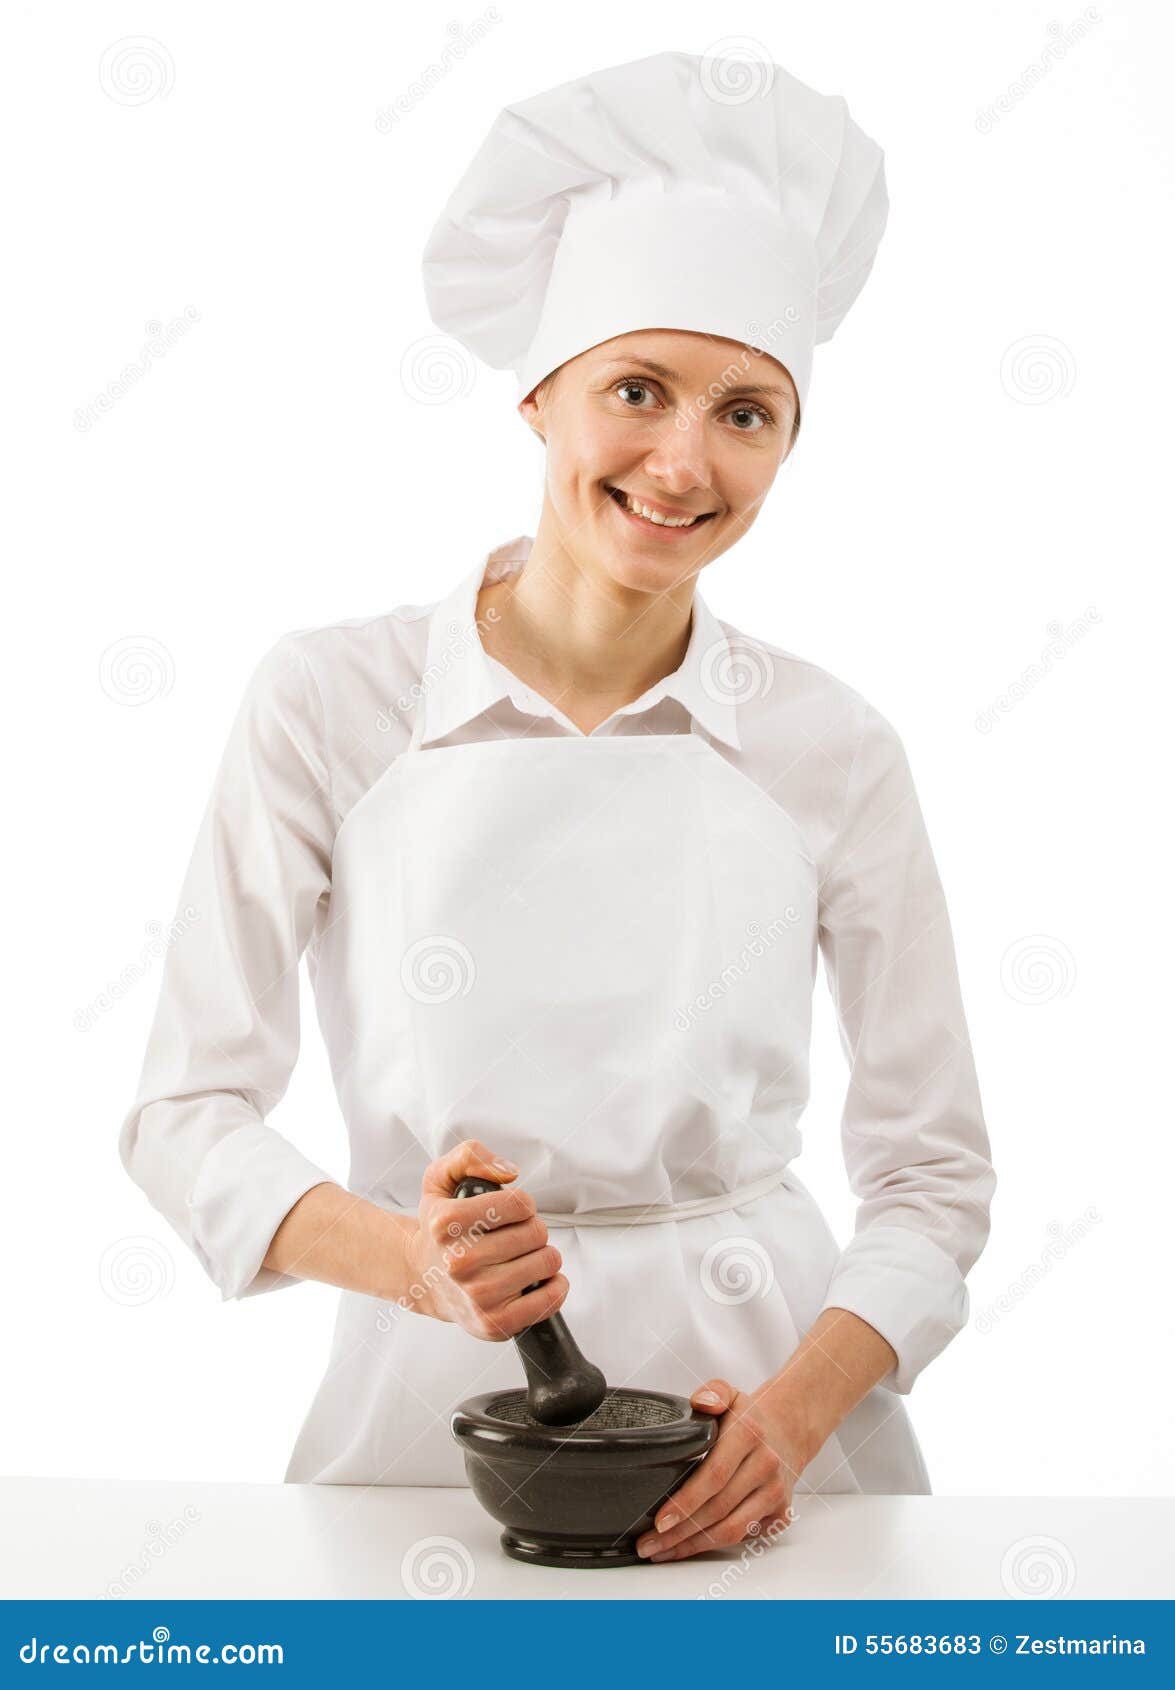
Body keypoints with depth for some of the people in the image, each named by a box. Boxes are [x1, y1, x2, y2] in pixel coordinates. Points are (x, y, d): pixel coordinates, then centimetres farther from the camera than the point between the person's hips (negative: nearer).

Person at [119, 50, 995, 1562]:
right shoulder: (328, 701, -7)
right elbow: (187, 1113, -4)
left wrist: (801, 1409, -15)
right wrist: (405, 1257, -21)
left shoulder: (832, 752, -3)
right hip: (435, 1389, -1)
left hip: (753, 1391, 1)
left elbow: (933, 1171, 1)